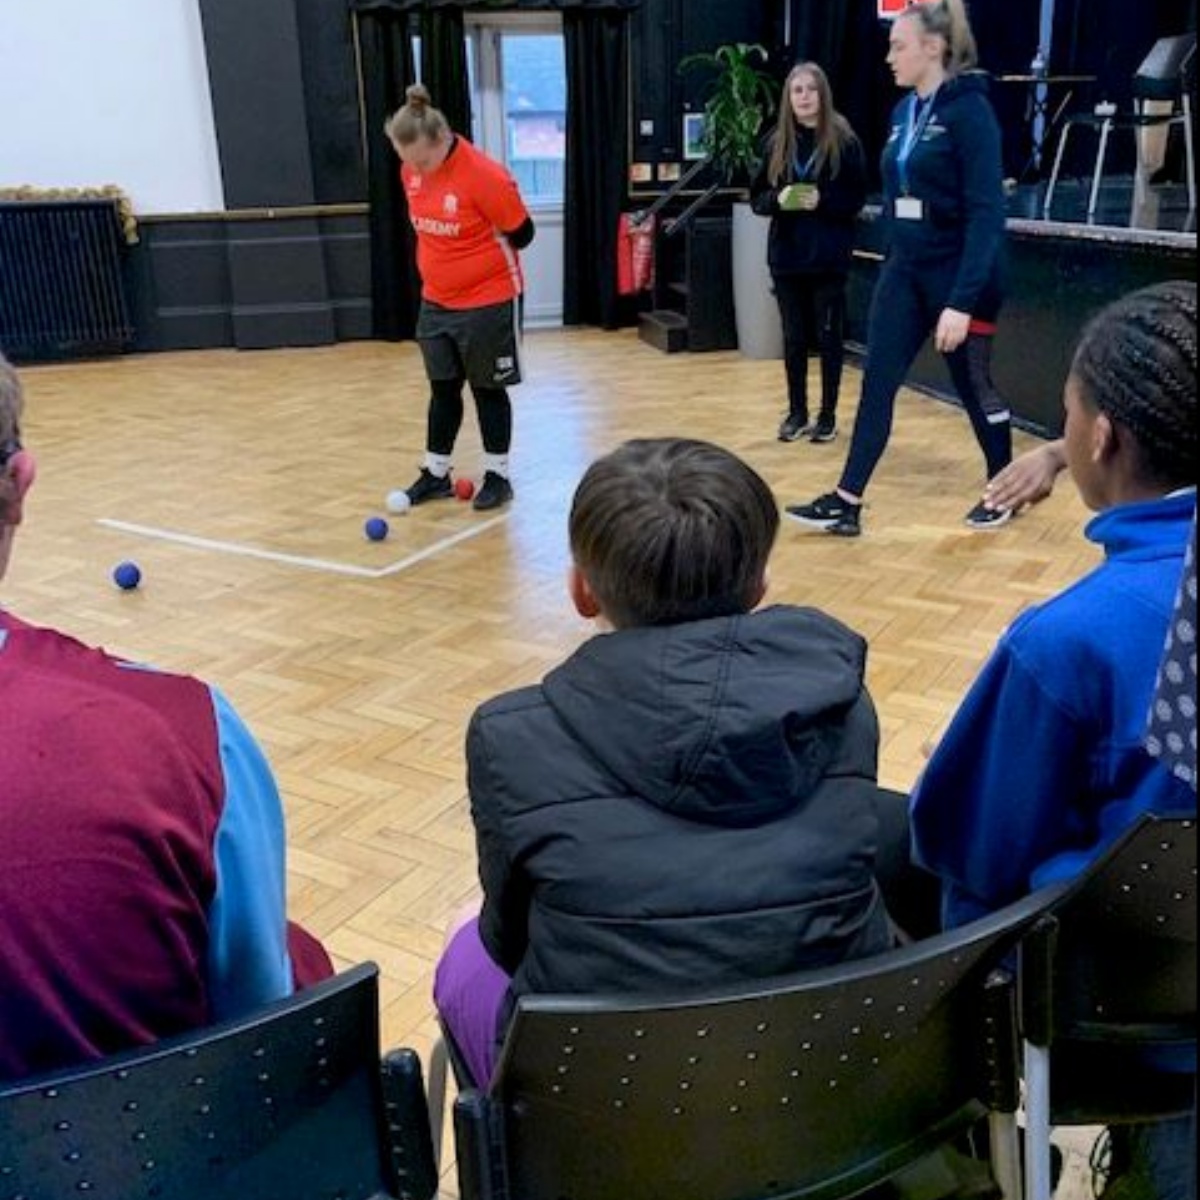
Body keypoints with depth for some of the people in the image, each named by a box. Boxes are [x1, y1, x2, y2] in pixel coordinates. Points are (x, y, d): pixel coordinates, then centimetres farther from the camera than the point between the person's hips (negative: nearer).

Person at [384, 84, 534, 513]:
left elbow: (521, 234, -14)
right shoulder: (411, 171, -2)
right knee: (442, 389, 13)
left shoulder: (484, 175, -23)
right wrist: (443, 262, 10)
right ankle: (436, 475, 24)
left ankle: (497, 476, 19)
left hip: (489, 303, -6)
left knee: (488, 390, 6)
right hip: (436, 303, 6)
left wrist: (482, 259, 0)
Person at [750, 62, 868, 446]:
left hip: (829, 257, -3)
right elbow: (756, 198, 7)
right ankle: (796, 412, 21)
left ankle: (828, 415, 14)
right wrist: (778, 198, -13)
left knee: (828, 336, 3)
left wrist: (822, 201, -19)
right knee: (793, 337, 9)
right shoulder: (777, 142, 6)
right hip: (786, 256, 3)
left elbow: (857, 198, -4)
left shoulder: (843, 140, -3)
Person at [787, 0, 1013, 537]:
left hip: (958, 274, -7)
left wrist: (963, 299, -26)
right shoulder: (904, 111, 7)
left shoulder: (970, 110, -15)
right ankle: (845, 504, 5)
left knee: (973, 386, 7)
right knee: (876, 385, 2)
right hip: (904, 270, 7)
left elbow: (986, 213, -20)